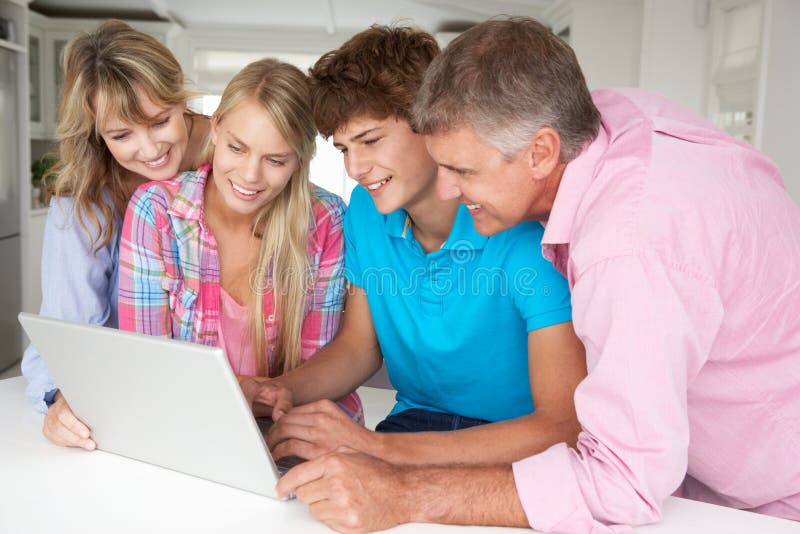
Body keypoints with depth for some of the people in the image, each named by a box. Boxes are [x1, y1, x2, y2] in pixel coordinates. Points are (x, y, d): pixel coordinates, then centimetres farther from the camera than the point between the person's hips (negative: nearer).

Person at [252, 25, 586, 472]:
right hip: (417, 421, 5)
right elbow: (359, 345, 8)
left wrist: (379, 448, -36)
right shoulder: (365, 211, -3)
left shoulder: (530, 229, -24)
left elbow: (563, 427, -29)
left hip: (521, 451, -4)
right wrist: (282, 393, -12)